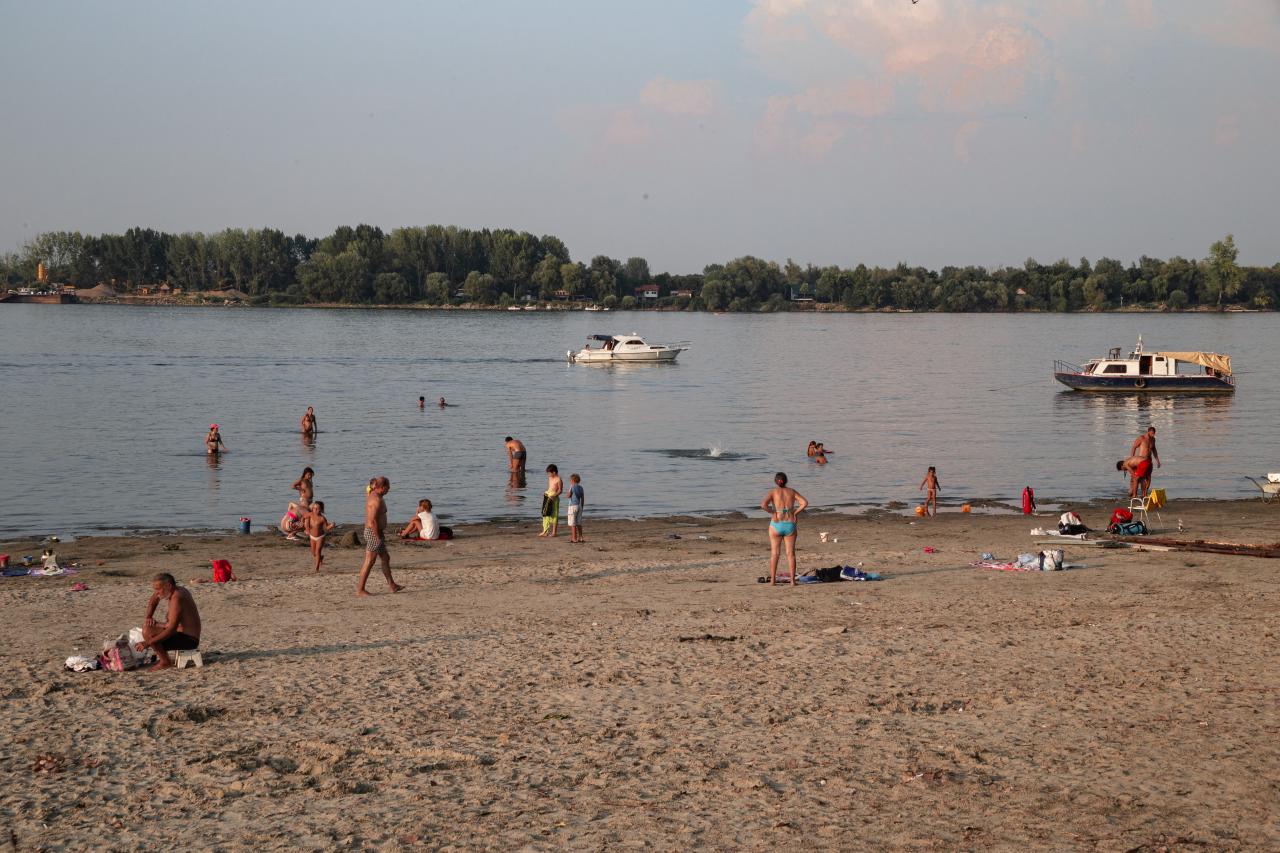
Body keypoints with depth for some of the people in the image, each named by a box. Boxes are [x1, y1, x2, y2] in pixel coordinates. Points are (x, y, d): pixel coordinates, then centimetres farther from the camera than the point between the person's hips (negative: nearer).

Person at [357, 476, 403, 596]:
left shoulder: (372, 497, 13)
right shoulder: (377, 500, -20)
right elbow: (372, 521, -24)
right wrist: (378, 537, -21)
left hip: (371, 532, 11)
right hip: (375, 533, -11)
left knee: (385, 558, 17)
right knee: (369, 562, -5)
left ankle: (391, 585, 24)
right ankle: (360, 589, -1)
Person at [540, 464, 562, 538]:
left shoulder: (558, 480, -11)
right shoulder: (550, 478, 12)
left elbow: (560, 490, -11)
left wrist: (554, 495, -23)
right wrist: (545, 493, 5)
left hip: (554, 498, -8)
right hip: (548, 497, 8)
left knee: (554, 515, -1)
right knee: (545, 514, 9)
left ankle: (554, 532, 5)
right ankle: (545, 531, 17)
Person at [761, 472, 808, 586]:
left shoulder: (773, 492, -2)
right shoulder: (792, 492, 5)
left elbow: (763, 504, -18)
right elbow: (804, 503, -6)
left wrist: (773, 512, -5)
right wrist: (795, 513, 0)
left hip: (776, 525, -1)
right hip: (790, 525, 1)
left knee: (774, 553, 7)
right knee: (790, 553, 6)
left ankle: (772, 580, 5)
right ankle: (793, 580, 2)